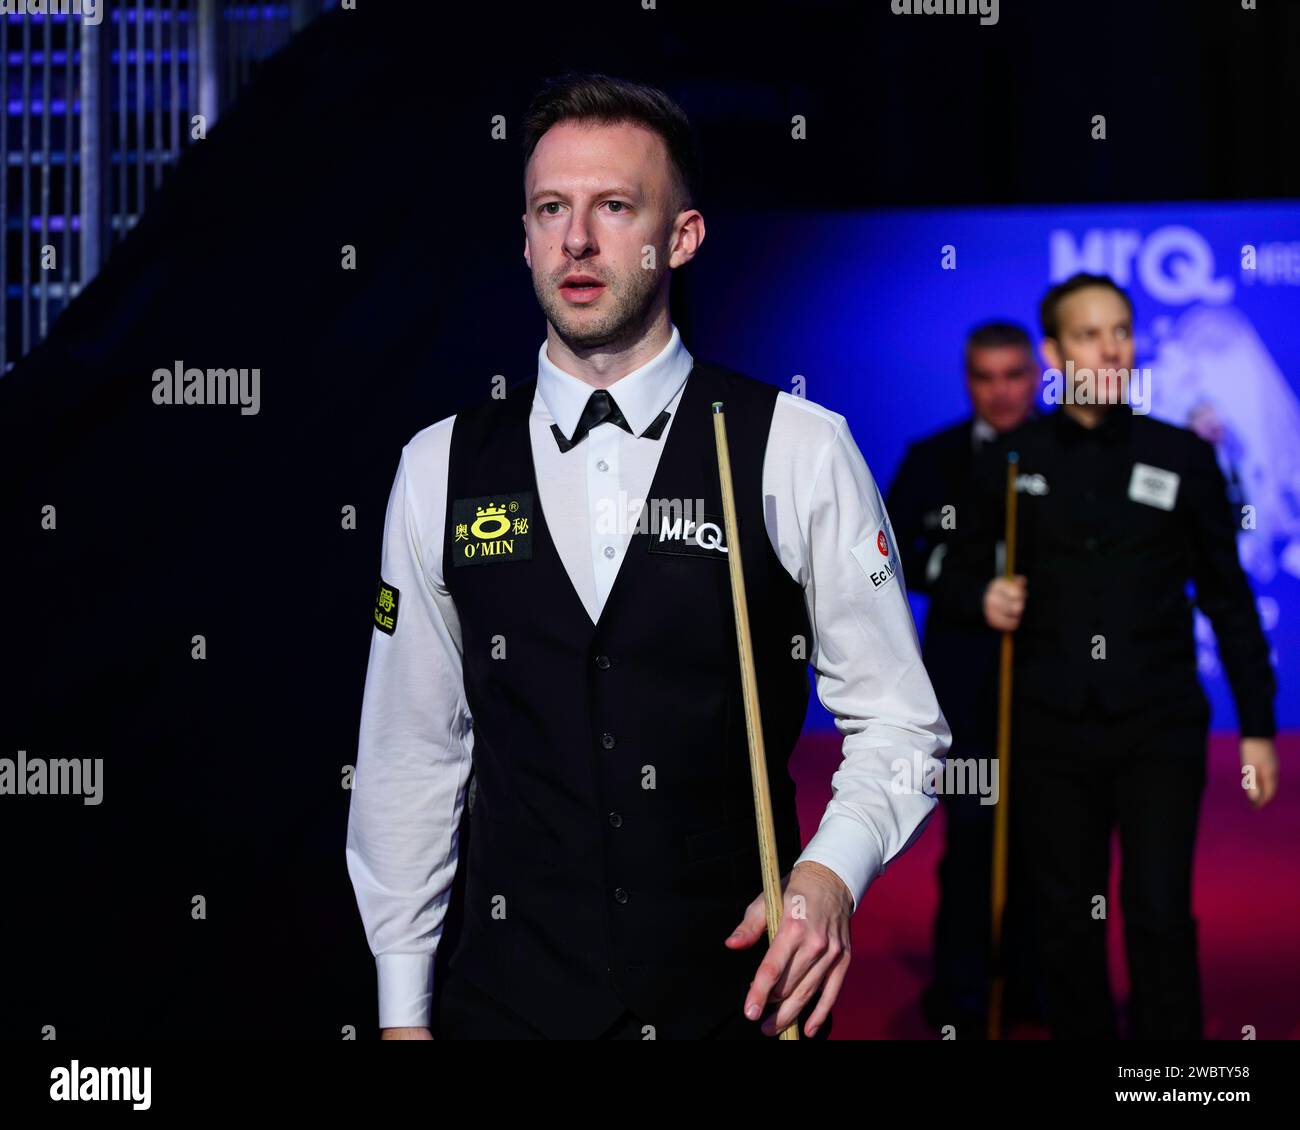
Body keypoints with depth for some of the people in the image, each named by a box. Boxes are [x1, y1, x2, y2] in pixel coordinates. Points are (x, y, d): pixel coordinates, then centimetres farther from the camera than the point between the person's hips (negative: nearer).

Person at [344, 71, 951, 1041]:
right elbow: (410, 752, 4)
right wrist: (402, 1013, 5)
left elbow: (895, 724, -2)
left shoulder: (799, 452, -5)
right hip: (508, 996, 2)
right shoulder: (441, 469, 2)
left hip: (738, 995, -1)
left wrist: (830, 873, -21)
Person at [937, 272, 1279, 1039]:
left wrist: (1257, 725, 3)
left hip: (1160, 727, -1)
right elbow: (962, 571, 14)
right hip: (1053, 732, 1)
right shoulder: (1012, 459, 3)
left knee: (1160, 915, -7)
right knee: (1067, 919, 9)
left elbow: (1228, 599, 5)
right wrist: (984, 597, -9)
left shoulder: (1184, 457, 3)